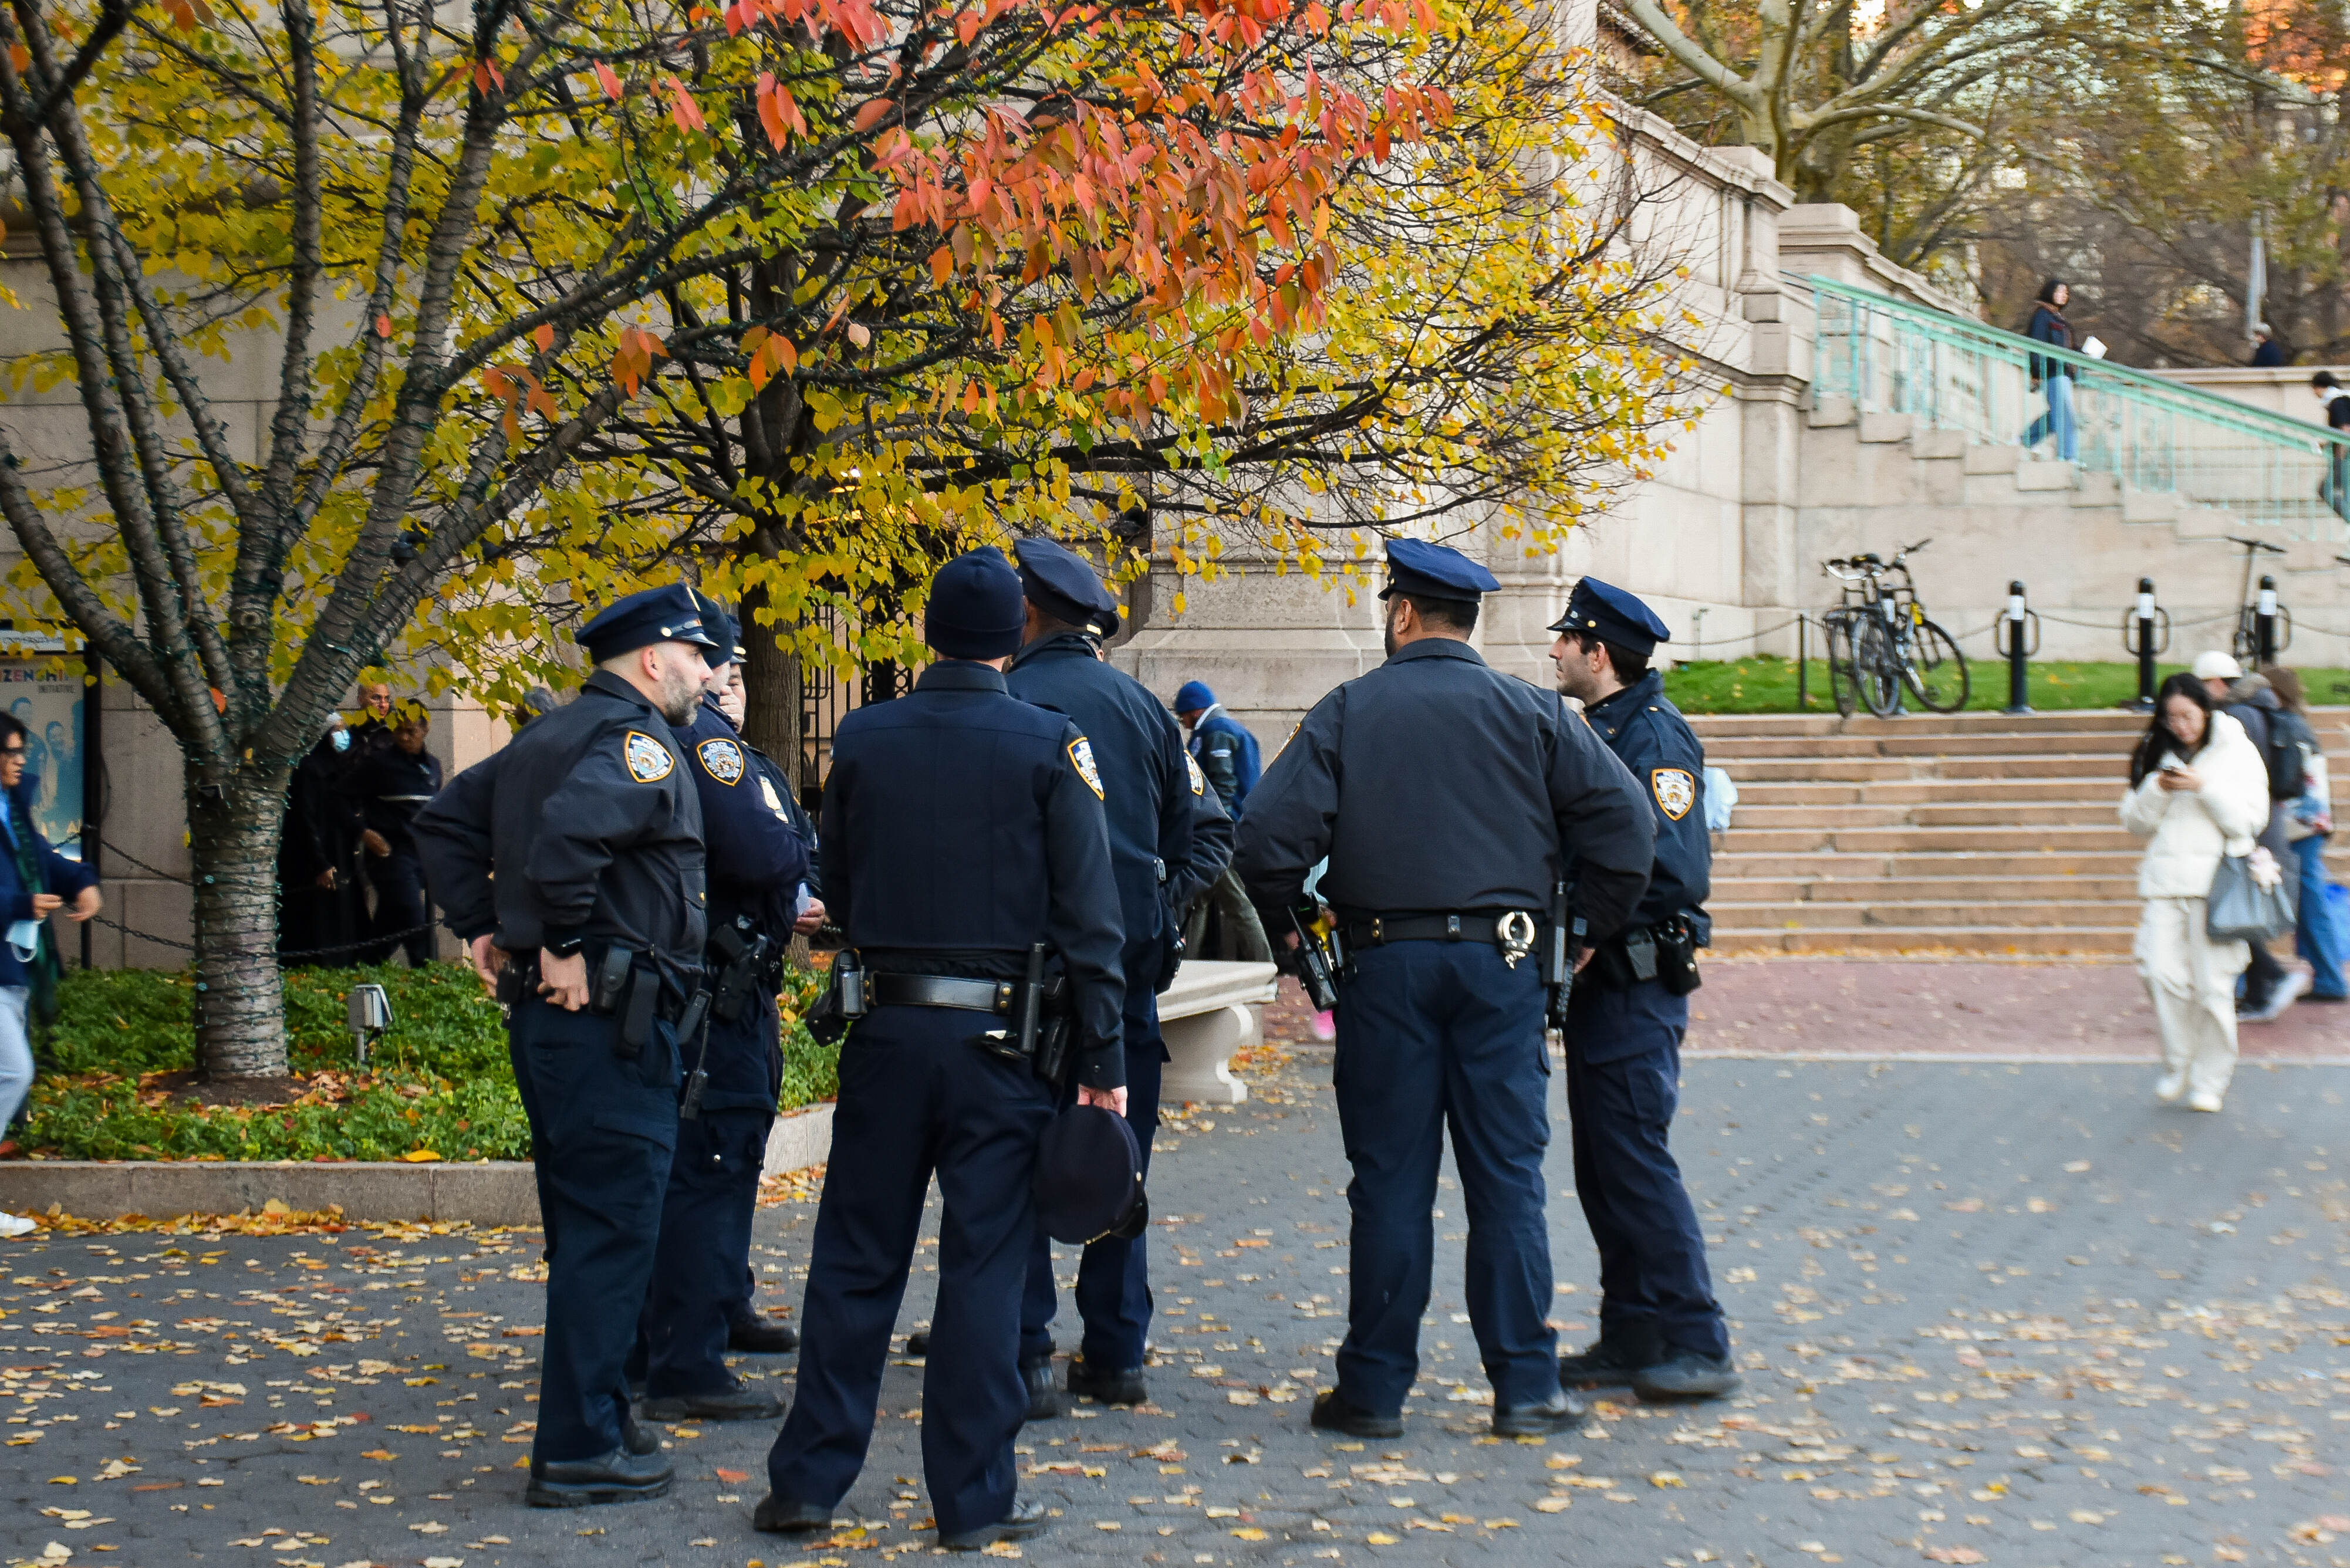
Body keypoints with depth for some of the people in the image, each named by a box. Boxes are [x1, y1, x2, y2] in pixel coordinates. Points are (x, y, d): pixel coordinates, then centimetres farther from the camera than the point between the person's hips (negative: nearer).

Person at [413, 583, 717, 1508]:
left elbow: (444, 823, 22)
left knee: (583, 1226, 18)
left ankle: (596, 1422, 27)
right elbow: (568, 827, -32)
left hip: (546, 1016, 10)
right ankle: (579, 1452, -3)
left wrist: (481, 926, 16)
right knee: (612, 1230, -6)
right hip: (613, 1018, -10)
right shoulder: (638, 740, -13)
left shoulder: (547, 737, 17)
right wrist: (566, 944, -22)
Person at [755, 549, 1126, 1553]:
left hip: (884, 1029, 3)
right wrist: (1103, 1064, -4)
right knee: (984, 1267, 3)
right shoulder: (1049, 747, -6)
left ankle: (807, 1480, 13)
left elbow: (835, 889, 12)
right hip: (999, 1042, -2)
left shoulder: (862, 739, 2)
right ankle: (974, 1498, 8)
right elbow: (1088, 918, -7)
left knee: (854, 1262, 10)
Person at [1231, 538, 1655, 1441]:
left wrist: (1285, 927, 7)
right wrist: (1588, 927, 9)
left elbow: (1268, 833, -8)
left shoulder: (1346, 713, 1)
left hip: (1386, 962, -1)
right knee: (1507, 1177, 4)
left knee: (1390, 1179, 4)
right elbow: (1625, 820, -2)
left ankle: (1375, 1389, 7)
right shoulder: (1531, 713, 4)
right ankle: (1526, 1387, 5)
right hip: (1502, 963, 1)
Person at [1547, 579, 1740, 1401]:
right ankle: (1633, 1340, 17)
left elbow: (1676, 869, -22)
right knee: (1603, 1168, 11)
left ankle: (1699, 1347, -4)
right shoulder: (1599, 729, 15)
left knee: (1635, 1160, -9)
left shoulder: (1654, 733, -14)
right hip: (1600, 984, 10)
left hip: (1638, 985, -10)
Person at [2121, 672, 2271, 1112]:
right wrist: (2158, 790, -7)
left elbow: (2250, 819, -4)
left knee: (2213, 985, -3)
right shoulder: (2157, 754, 13)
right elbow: (2136, 821, 11)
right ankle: (2177, 1066, 7)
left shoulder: (2238, 751, 4)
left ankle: (2211, 1080, 11)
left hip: (2216, 882, -3)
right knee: (2161, 972, -11)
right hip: (2164, 881, 3)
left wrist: (2205, 788, -14)